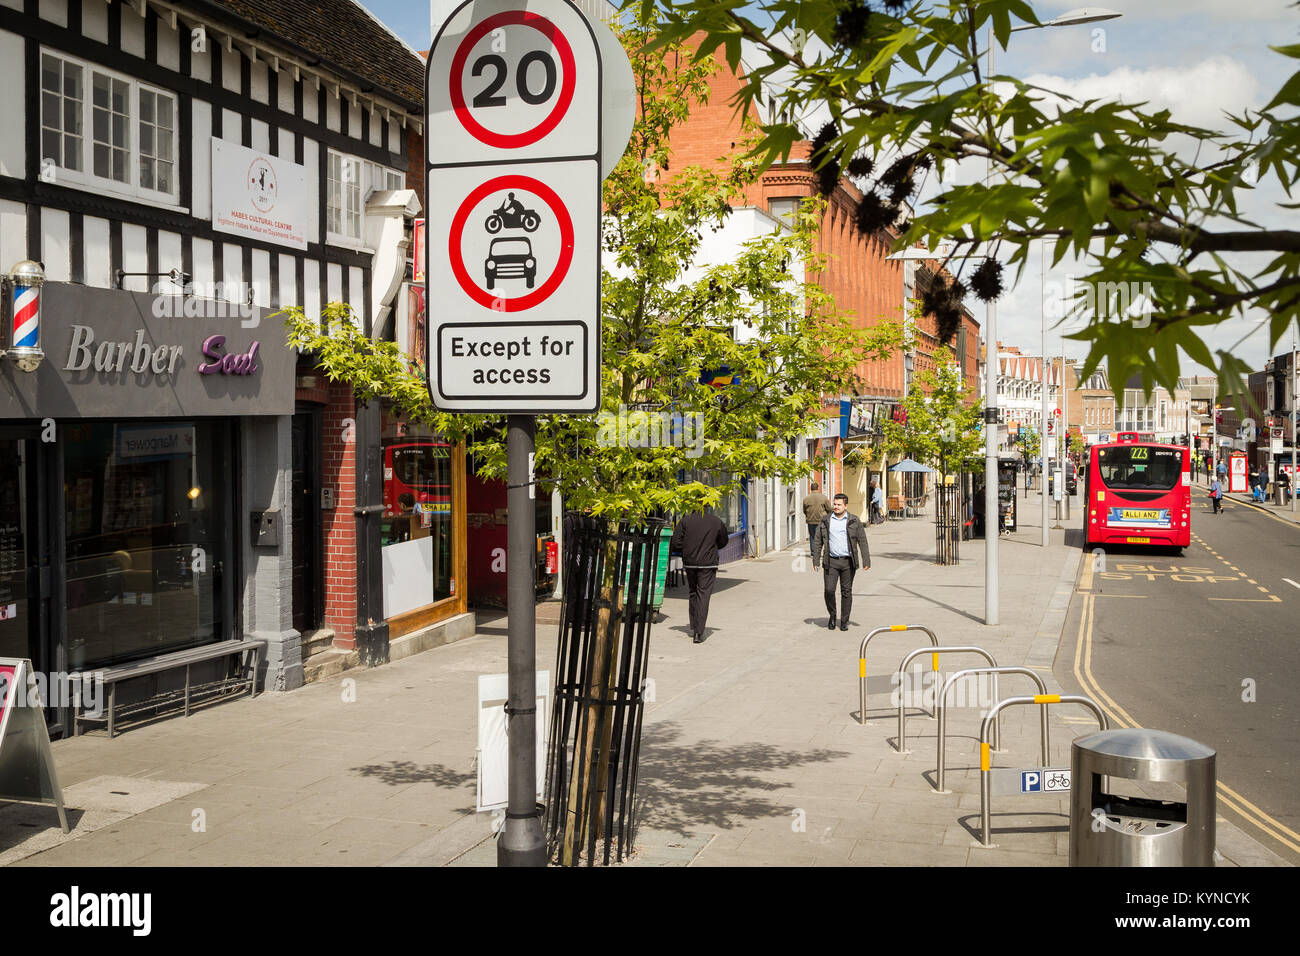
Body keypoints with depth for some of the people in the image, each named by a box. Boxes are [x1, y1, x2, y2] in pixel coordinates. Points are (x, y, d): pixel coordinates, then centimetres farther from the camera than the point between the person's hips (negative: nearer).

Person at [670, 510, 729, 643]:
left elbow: (675, 543, -7)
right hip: (708, 563, -1)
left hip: (689, 563, 1)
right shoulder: (717, 522, -1)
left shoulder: (685, 521, -4)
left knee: (693, 592, 18)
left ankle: (693, 628, 25)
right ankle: (699, 632, -10)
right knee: (704, 594, -2)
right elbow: (723, 542, 14)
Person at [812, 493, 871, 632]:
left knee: (846, 592, 4)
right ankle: (832, 616, 15)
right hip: (831, 562, 1)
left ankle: (844, 621, 14)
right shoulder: (826, 521, 6)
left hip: (848, 562, -1)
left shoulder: (854, 521, 2)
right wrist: (816, 561, 5)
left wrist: (866, 561, -4)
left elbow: (862, 542, 2)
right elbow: (818, 542, 10)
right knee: (829, 590, -8)